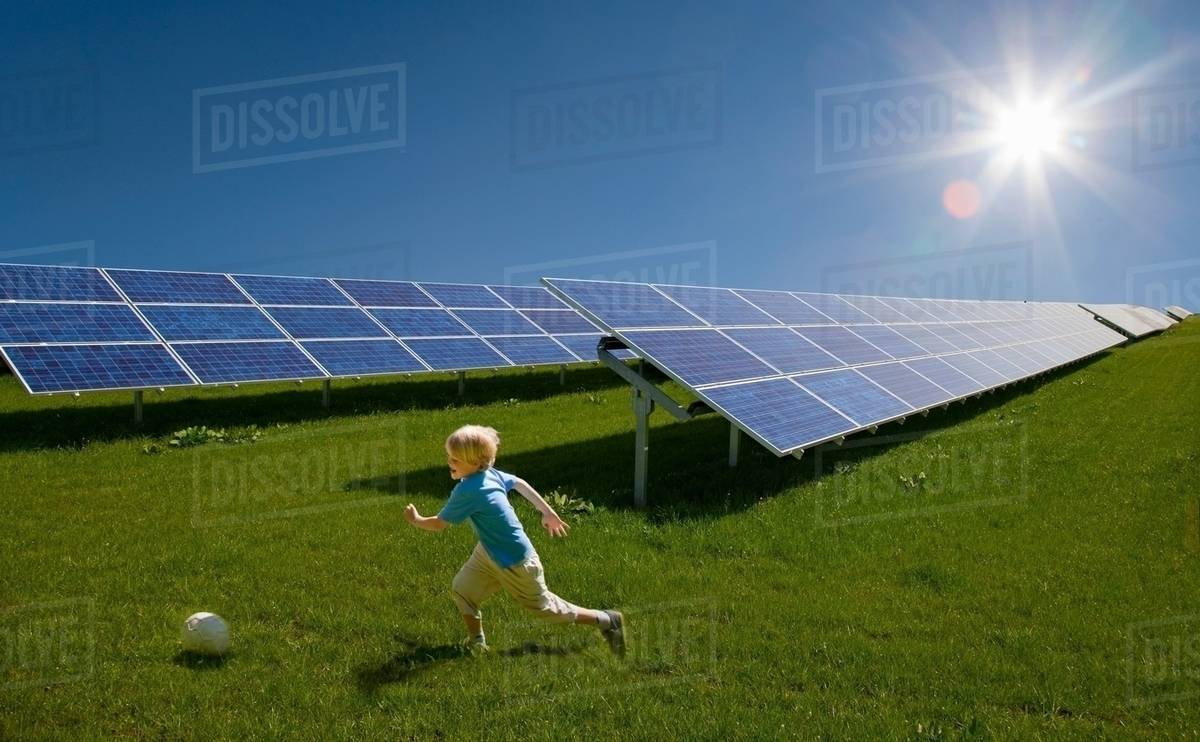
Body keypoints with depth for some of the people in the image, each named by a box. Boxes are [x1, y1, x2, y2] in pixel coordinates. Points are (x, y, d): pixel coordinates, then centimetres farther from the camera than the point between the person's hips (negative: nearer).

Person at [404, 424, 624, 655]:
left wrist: (416, 520, 2)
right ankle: (476, 643, 26)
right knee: (461, 589, 7)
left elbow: (439, 524, -20)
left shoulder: (466, 491, -32)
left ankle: (607, 621, 24)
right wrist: (548, 512, 19)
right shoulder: (490, 473, -8)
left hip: (515, 564, -8)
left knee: (545, 607, 11)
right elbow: (519, 483, 8)